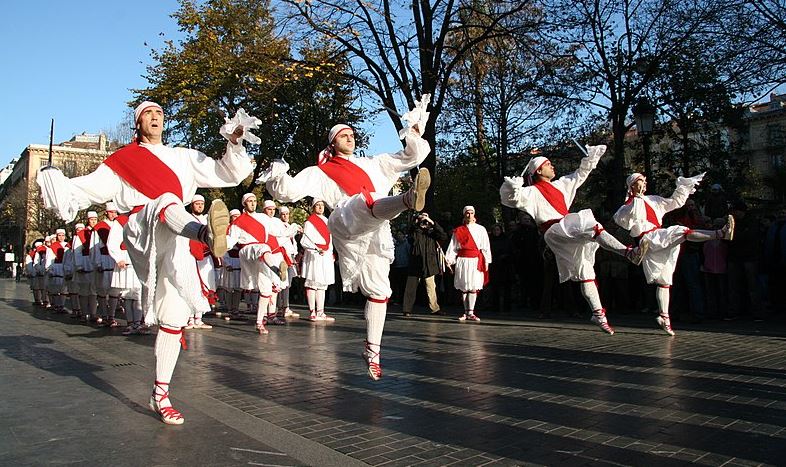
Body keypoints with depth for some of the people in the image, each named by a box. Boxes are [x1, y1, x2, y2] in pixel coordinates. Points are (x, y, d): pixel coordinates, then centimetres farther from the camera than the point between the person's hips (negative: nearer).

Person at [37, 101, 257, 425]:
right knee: (167, 202, -37)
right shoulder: (122, 161, 20)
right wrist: (54, 181, -4)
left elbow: (228, 174, 18)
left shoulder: (184, 157, 24)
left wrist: (235, 144, 3)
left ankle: (160, 393, 7)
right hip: (142, 234, -3)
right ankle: (206, 234, -72)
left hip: (174, 243, 3)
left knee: (174, 317, -2)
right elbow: (87, 188, 13)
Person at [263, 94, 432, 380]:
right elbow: (290, 191, 10)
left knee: (378, 290, 2)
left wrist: (415, 131, 17)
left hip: (377, 232, 5)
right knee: (371, 202, -38)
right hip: (347, 221, -5)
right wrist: (277, 178, -11)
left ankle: (372, 351, 11)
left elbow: (411, 156, 34)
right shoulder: (321, 172, 23)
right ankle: (408, 199, -71)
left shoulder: (372, 164, 35)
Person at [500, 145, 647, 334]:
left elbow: (580, 174, 35)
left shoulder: (559, 185, 25)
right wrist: (512, 188, -36)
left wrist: (591, 157, 29)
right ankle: (629, 253, -38)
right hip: (554, 232, -8)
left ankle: (598, 313, 5)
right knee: (592, 227, -30)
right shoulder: (532, 192, 1)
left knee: (585, 271, 2)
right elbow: (512, 198, -15)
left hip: (569, 231, 8)